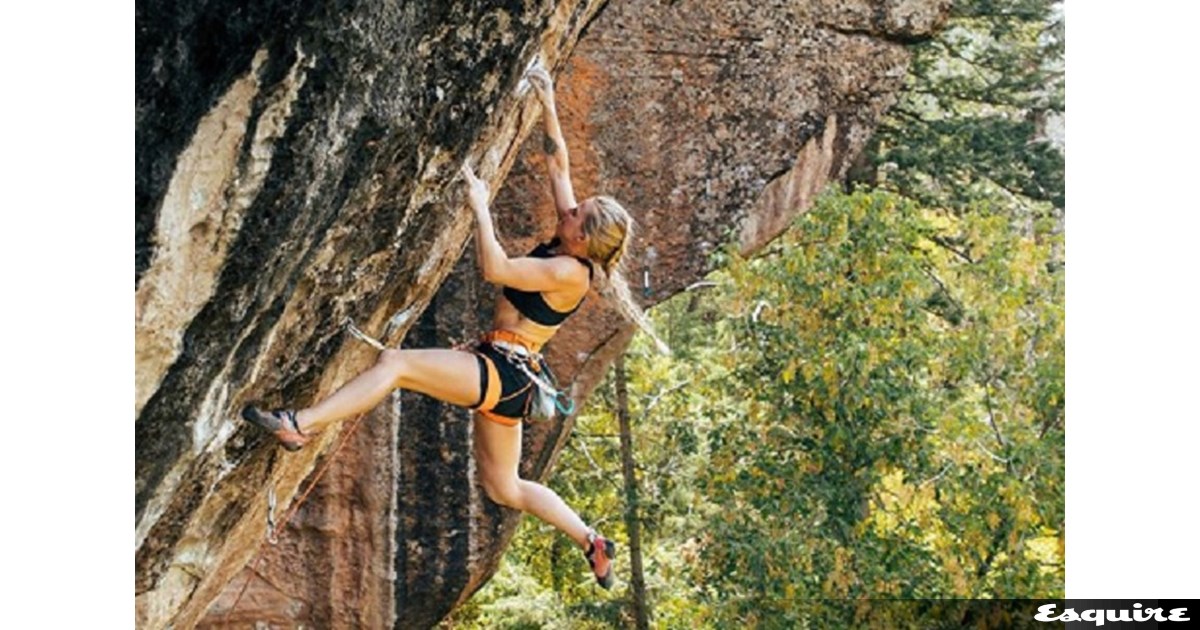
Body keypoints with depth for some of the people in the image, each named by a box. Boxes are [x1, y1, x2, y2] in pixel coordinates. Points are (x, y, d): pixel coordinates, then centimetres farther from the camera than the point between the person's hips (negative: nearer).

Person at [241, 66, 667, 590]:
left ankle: (299, 425, -27)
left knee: (395, 362, -20)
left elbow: (495, 268, -27)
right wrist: (548, 106, 9)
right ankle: (591, 541, 23)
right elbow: (558, 162, 14)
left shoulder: (570, 273, -18)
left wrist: (479, 205, -22)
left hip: (505, 372, -10)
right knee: (504, 488, 17)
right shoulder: (568, 245, 6)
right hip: (507, 374, 10)